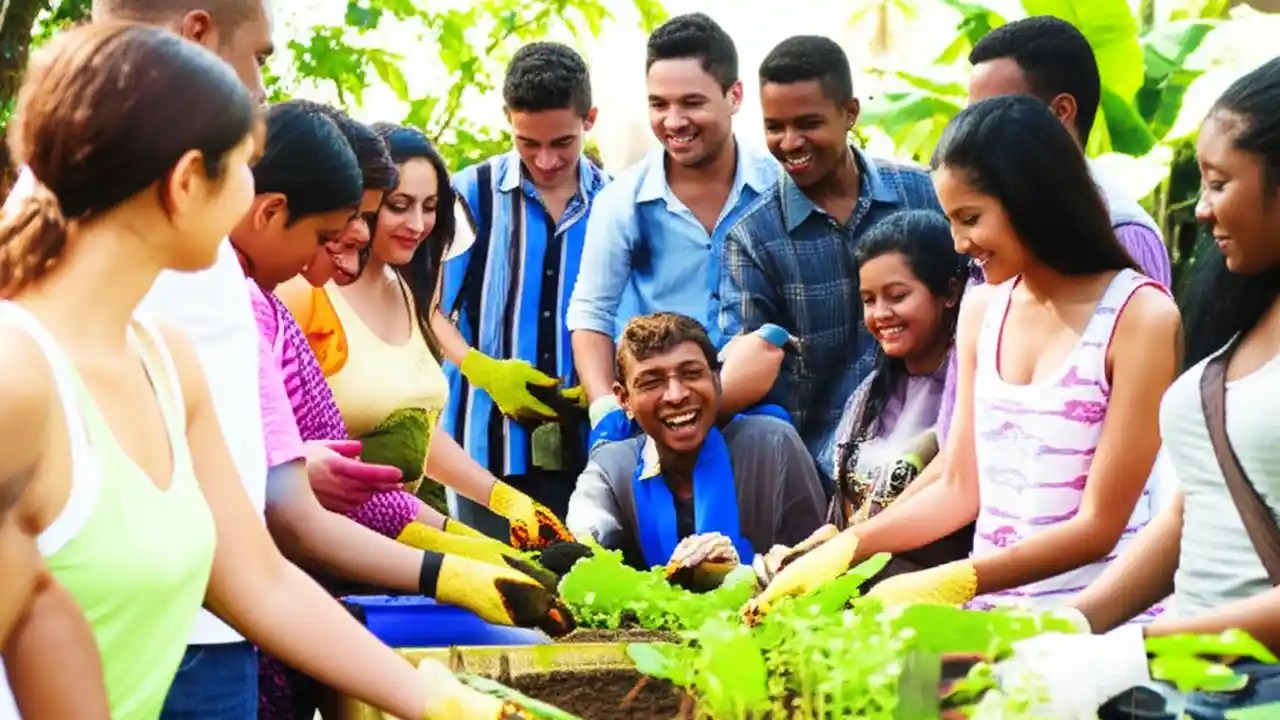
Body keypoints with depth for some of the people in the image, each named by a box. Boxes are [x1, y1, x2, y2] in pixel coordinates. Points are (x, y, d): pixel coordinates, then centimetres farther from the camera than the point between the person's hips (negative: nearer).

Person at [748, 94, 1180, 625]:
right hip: (990, 612, 5)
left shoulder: (1140, 315, -9)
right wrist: (842, 550, 0)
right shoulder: (981, 310, 11)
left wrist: (956, 582, -19)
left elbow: (1098, 525, -10)